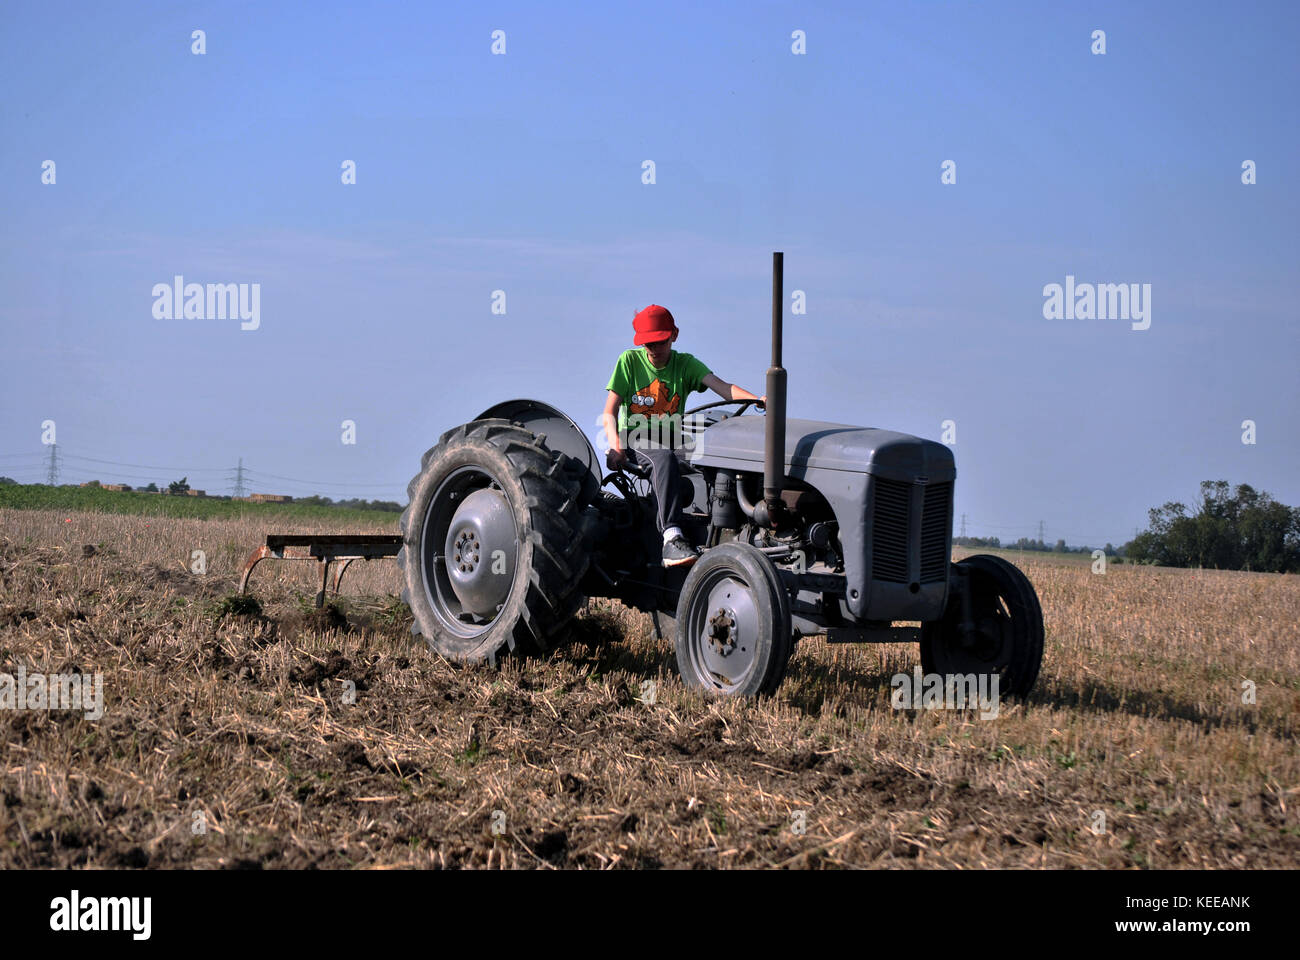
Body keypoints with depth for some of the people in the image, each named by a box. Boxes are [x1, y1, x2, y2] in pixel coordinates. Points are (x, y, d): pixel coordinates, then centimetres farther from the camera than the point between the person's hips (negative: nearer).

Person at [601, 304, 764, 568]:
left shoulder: (685, 364, 6)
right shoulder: (629, 361, 1)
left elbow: (722, 386, -12)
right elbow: (609, 413, -2)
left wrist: (757, 399, -31)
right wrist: (615, 446, -21)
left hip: (672, 441, 4)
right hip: (635, 441, -4)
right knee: (665, 458, -38)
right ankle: (672, 538, -51)